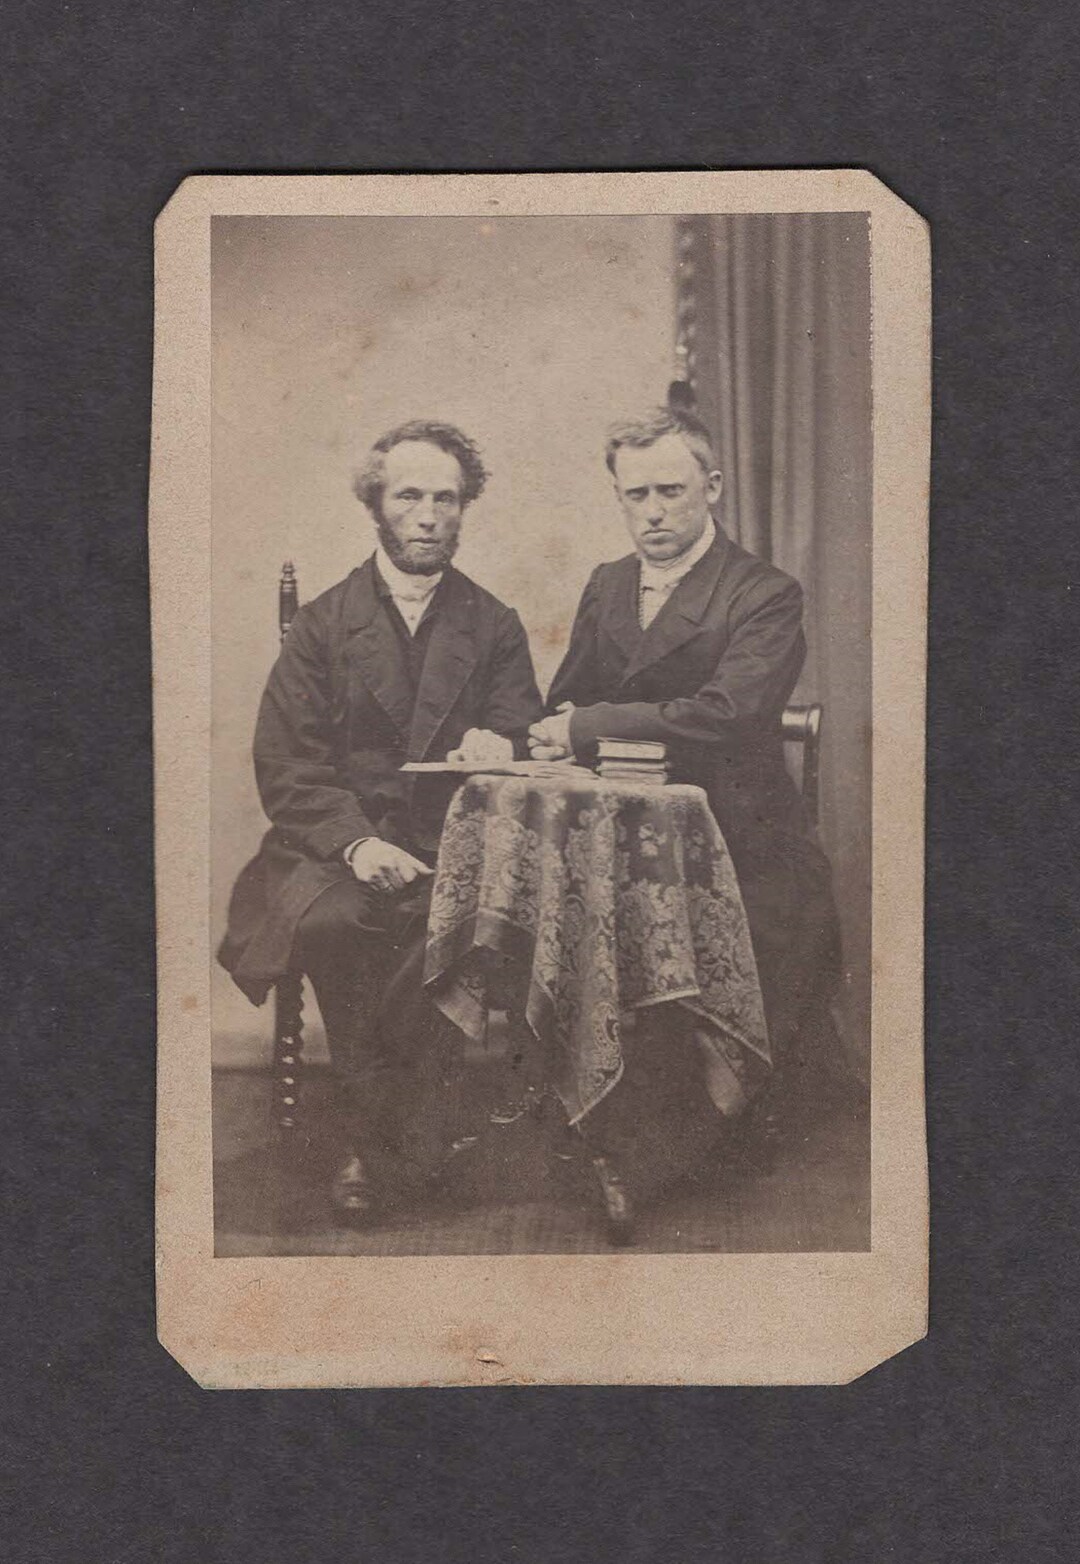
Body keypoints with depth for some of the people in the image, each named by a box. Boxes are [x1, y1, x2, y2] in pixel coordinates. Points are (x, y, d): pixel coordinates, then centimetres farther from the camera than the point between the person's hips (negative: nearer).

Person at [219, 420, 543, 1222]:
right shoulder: (322, 623, 10)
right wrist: (355, 842, -17)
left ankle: (406, 1129, -15)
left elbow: (525, 745, 12)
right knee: (324, 919, -34)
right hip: (334, 844, -1)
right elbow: (285, 765, 1)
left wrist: (501, 743, -15)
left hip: (451, 846, 1)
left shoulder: (495, 627, 15)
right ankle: (374, 1122, -15)